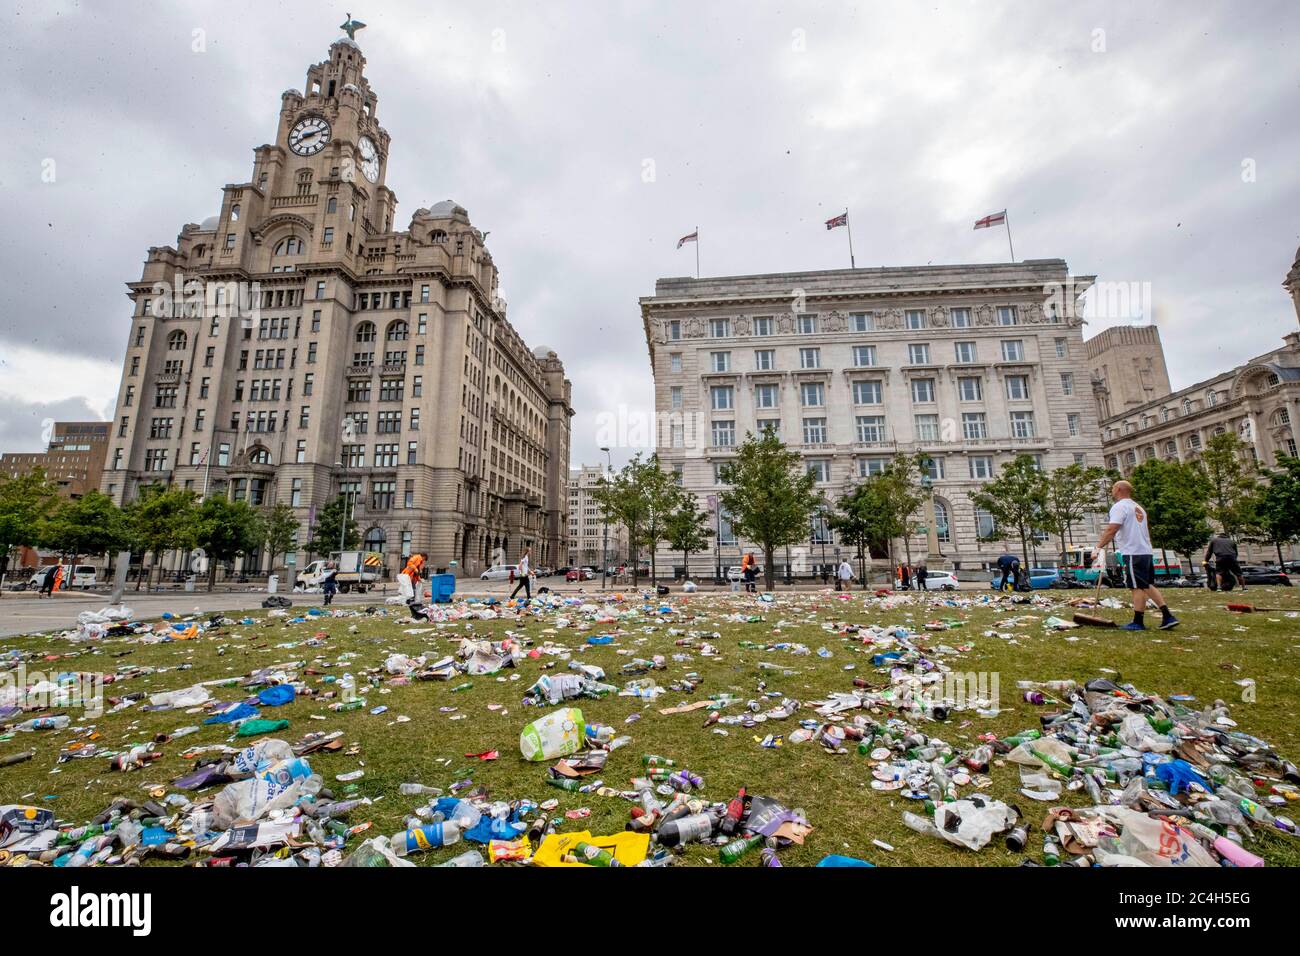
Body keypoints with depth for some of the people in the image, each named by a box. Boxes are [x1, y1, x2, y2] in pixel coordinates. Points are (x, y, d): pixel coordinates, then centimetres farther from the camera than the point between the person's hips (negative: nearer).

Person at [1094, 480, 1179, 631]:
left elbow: (1111, 530, -21)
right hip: (1146, 552, 9)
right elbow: (1146, 531, 27)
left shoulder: (1119, 506, -10)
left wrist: (1099, 547, -20)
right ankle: (1168, 617, 13)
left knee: (1138, 587, -5)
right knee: (1148, 586, 15)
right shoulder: (1138, 507, 20)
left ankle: (1138, 622, 0)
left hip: (1133, 553, -9)